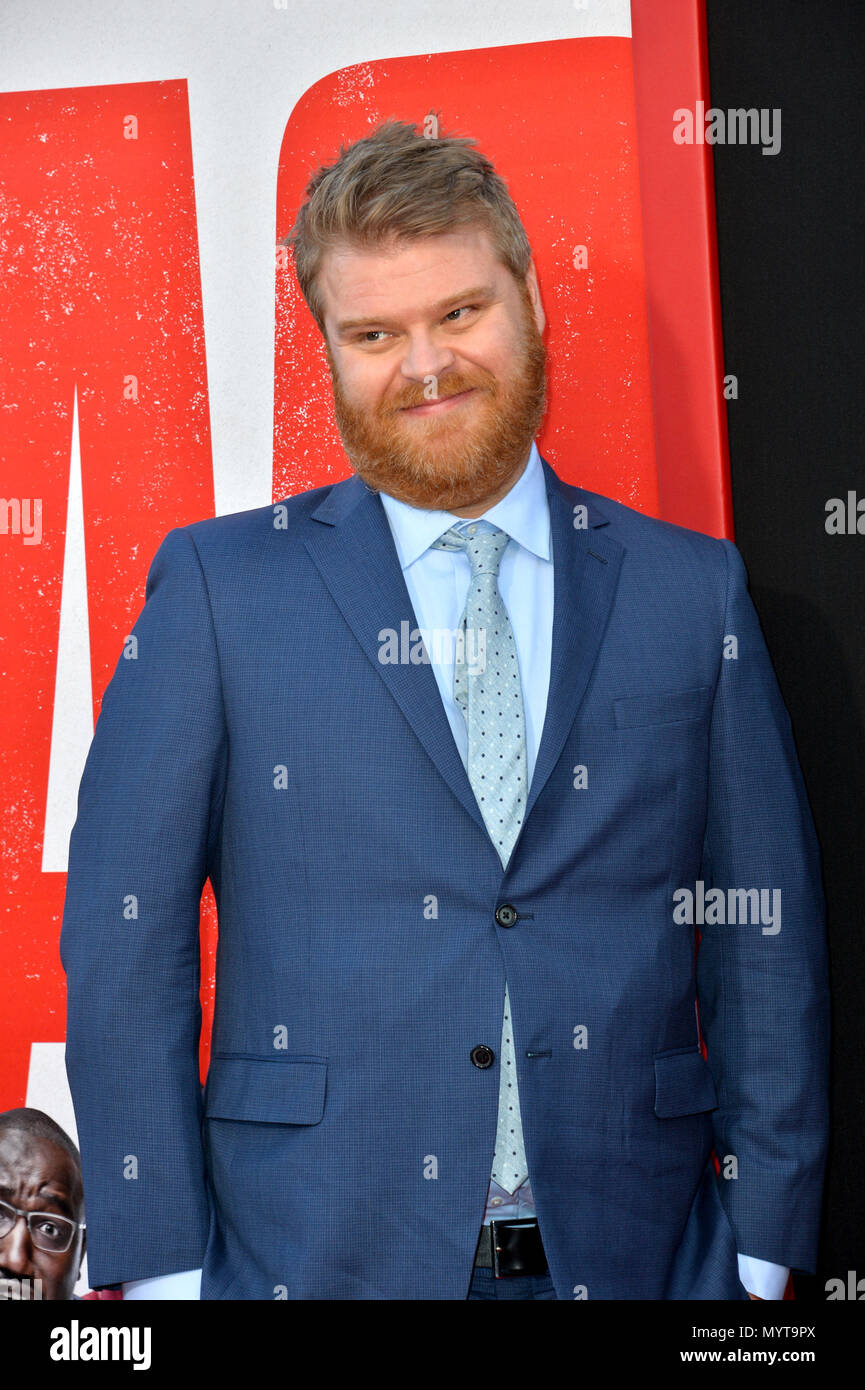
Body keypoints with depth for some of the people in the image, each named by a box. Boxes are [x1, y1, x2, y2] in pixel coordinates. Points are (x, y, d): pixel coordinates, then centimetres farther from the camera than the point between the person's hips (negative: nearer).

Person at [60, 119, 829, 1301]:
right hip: (317, 1255, -1)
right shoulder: (218, 584, 0)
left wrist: (762, 1247, 1)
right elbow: (124, 937, -2)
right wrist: (164, 1266, -7)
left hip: (633, 1253, 2)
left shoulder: (694, 591, 4)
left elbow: (765, 939, 5)